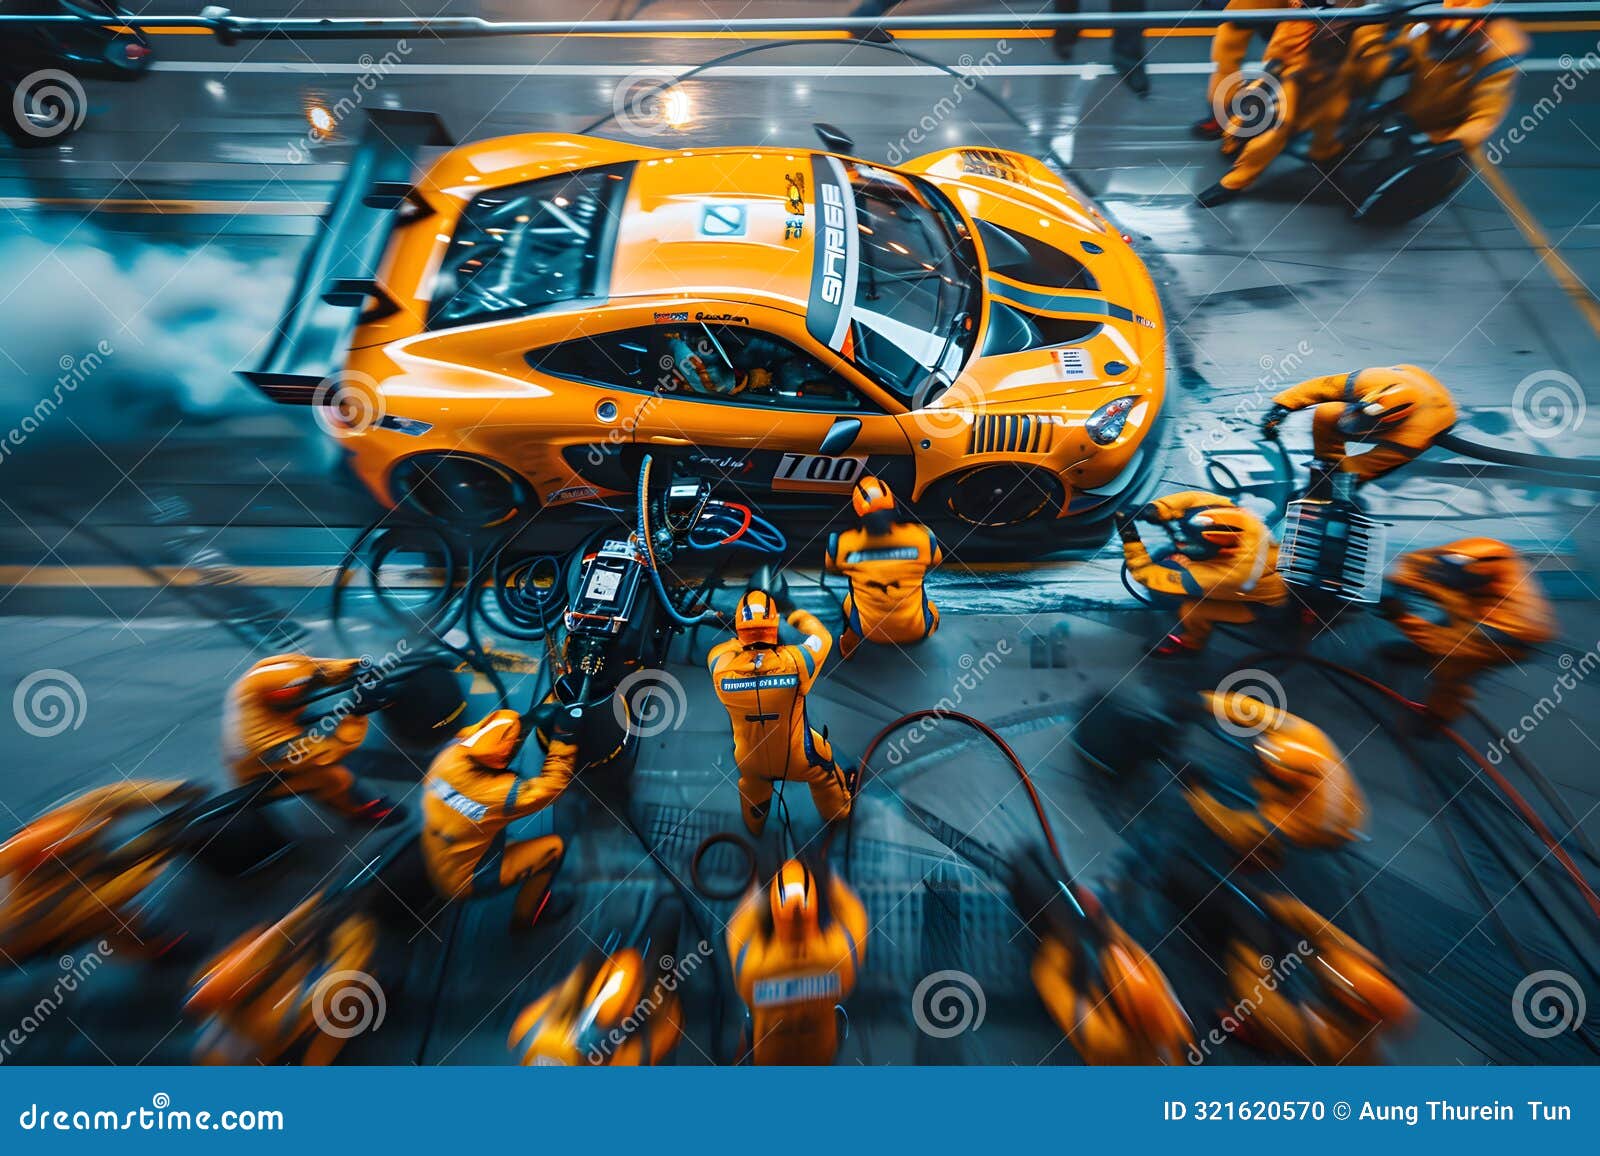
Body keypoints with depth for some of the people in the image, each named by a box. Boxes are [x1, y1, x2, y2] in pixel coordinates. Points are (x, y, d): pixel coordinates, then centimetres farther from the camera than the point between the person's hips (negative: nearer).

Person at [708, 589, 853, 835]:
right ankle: (837, 811, 61)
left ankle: (754, 826, 66)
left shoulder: (721, 668, -27)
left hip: (750, 763, 2)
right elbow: (823, 637, -9)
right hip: (798, 760, -1)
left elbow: (716, 651, -1)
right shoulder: (794, 660, -32)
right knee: (823, 771, 33)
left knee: (752, 785, 37)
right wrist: (802, 617, 11)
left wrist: (741, 642, 14)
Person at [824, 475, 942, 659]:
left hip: (868, 631, 0)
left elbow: (831, 567, 6)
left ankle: (848, 647, 47)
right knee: (932, 612, 36)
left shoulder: (841, 543, -18)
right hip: (916, 631, 0)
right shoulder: (922, 536, -16)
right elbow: (936, 562, 7)